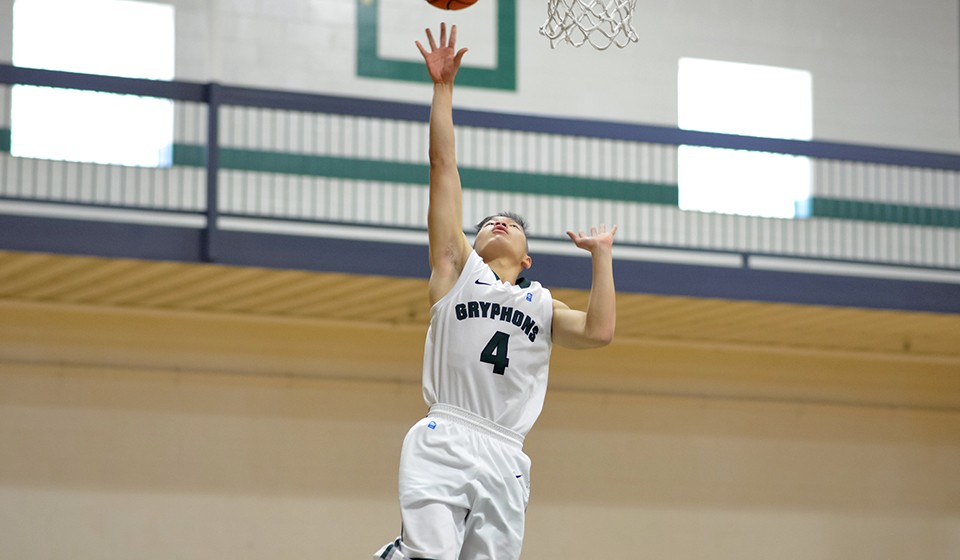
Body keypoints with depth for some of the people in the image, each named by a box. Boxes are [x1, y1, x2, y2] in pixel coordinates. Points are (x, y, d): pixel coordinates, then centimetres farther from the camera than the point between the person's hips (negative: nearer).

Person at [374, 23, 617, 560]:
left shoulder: (542, 305, 26)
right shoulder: (458, 270, 19)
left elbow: (599, 331, 6)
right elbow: (445, 168, 14)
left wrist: (602, 254, 15)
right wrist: (443, 88, 11)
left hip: (505, 457, 3)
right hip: (444, 441, -3)